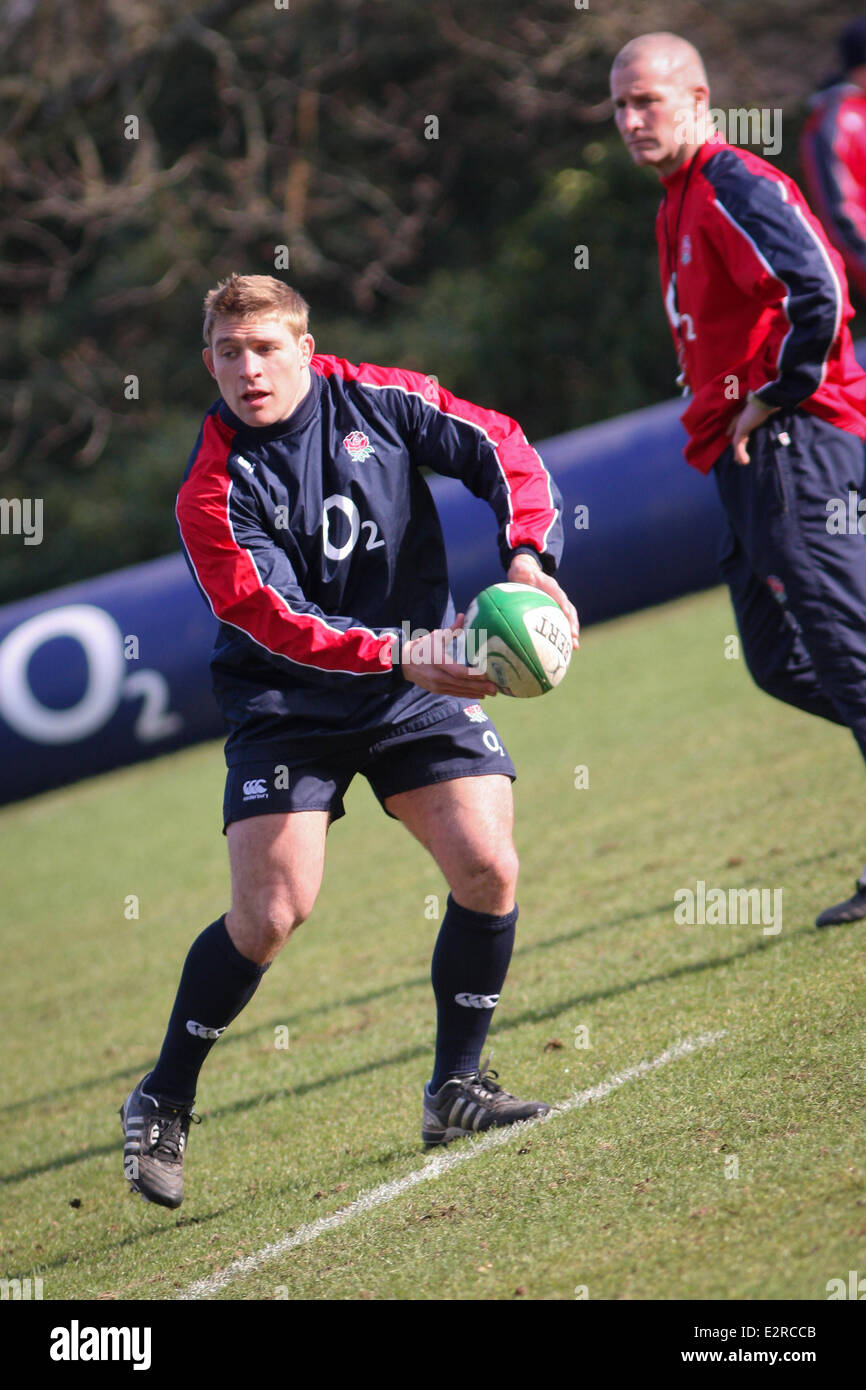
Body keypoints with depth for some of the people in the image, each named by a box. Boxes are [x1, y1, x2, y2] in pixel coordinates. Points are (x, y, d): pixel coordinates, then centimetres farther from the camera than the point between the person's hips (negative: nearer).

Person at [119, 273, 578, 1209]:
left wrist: (527, 555, -18)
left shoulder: (374, 399, -5)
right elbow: (277, 621, -24)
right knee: (270, 913, -14)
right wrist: (398, 655, -36)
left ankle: (453, 1091, 7)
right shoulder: (213, 492, -15)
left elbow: (500, 448, -1)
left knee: (487, 869, -11)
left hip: (422, 685, 3)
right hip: (285, 705, -3)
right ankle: (161, 1106, 6)